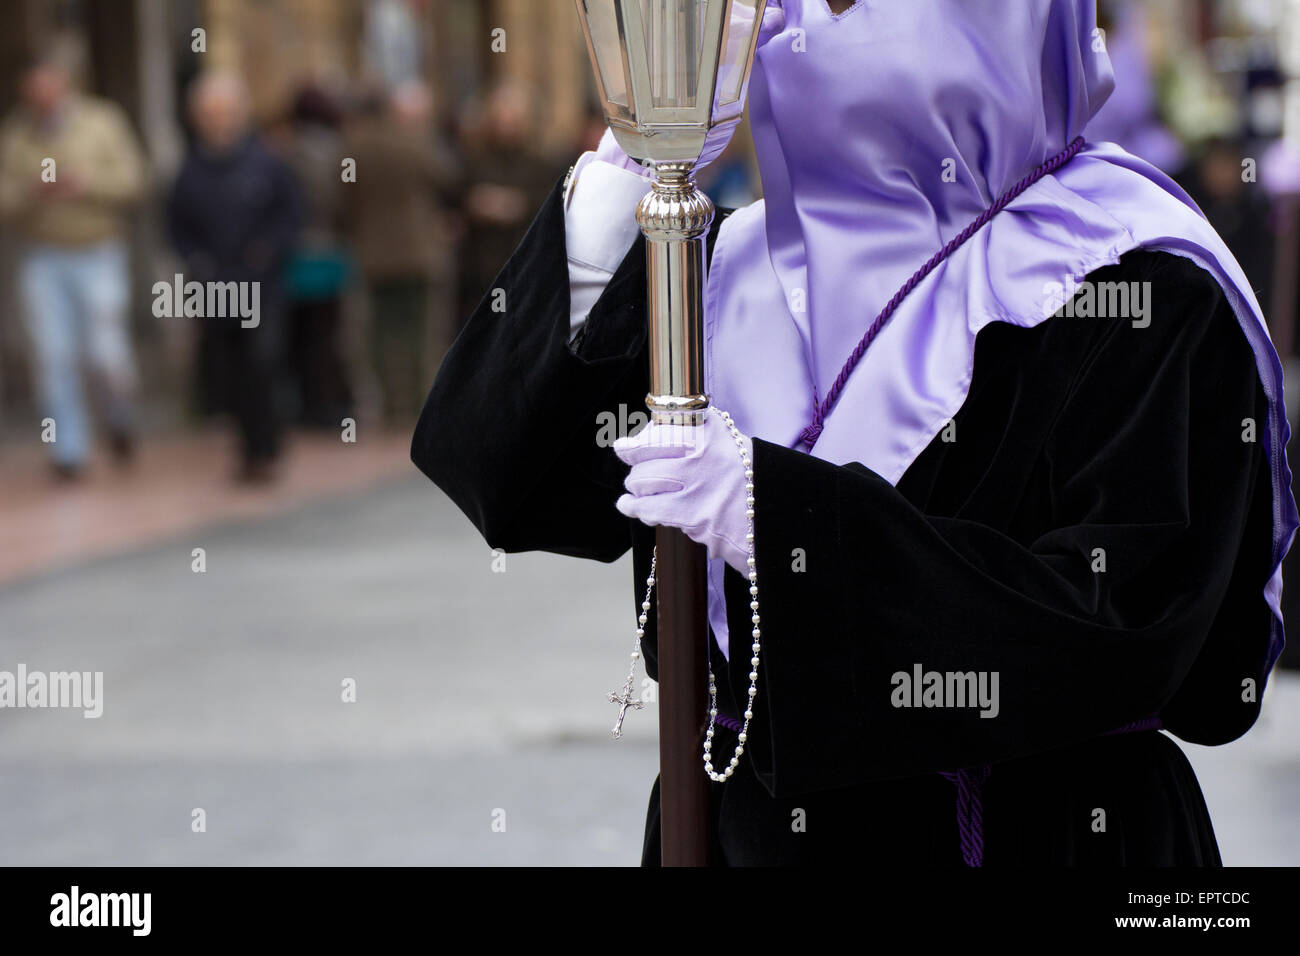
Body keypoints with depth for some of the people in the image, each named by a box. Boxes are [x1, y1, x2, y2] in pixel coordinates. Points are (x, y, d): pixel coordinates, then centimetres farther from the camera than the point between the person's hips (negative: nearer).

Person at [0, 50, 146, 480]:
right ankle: (69, 452, 4)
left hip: (98, 255, -1)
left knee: (107, 355, -7)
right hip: (42, 259, 1)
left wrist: (85, 184, -23)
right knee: (53, 357, -4)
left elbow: (130, 178, -7)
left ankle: (120, 419, 23)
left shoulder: (103, 121, -2)